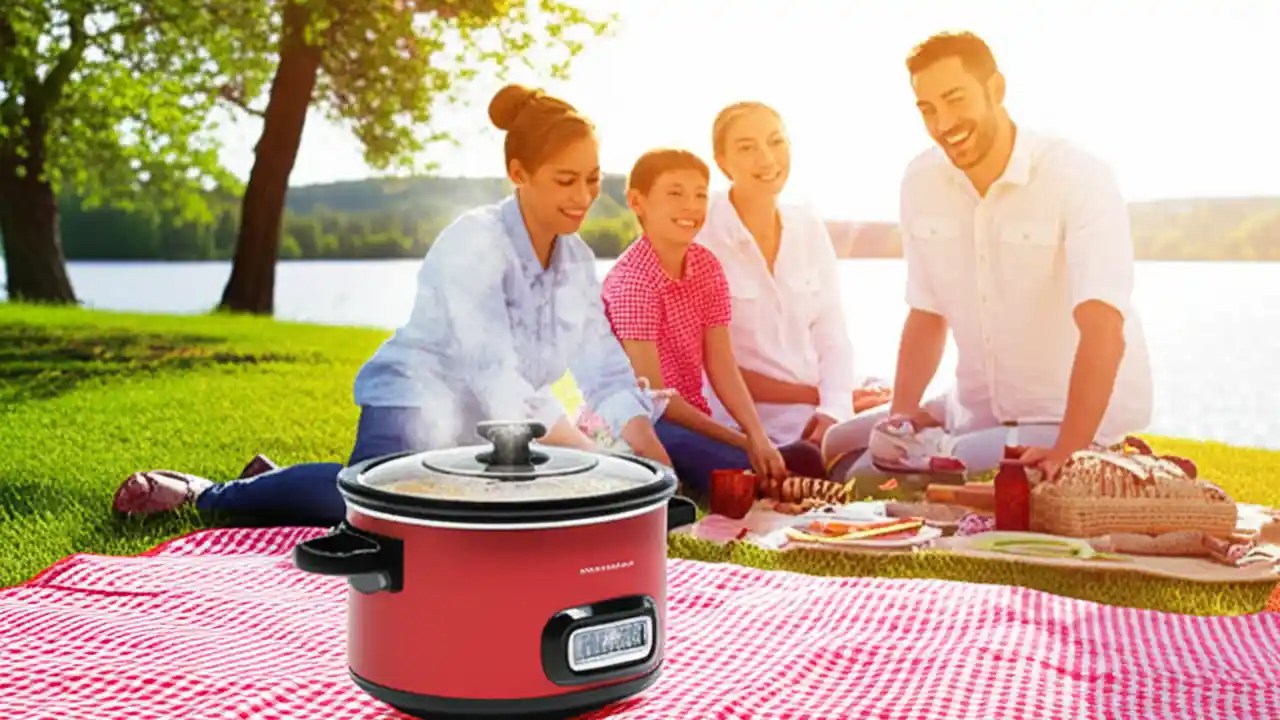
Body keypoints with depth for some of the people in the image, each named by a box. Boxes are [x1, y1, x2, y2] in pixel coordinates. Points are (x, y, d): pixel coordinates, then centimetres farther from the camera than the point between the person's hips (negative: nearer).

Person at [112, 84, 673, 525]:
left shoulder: (577, 260, 0)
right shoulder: (473, 242, -22)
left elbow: (608, 374, -3)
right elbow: (495, 377, -30)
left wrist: (649, 457, -19)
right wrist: (595, 462, -32)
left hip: (480, 433, 9)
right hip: (412, 413, -9)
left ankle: (273, 480, 34)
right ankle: (208, 494, -10)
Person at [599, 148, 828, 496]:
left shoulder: (707, 266, 4)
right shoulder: (633, 278, -18)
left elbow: (721, 366, -2)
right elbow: (653, 394, -20)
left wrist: (758, 436, -17)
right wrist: (741, 441, -17)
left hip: (691, 415, 7)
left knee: (805, 461, -8)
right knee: (749, 474, -28)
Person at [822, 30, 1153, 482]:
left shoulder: (1080, 181, -21)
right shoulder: (920, 183, -3)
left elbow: (1103, 330, -31)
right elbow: (927, 313, 5)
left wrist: (1066, 453, -41)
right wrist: (902, 413, -9)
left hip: (1076, 419, -6)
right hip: (978, 408, 6)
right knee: (836, 450, 4)